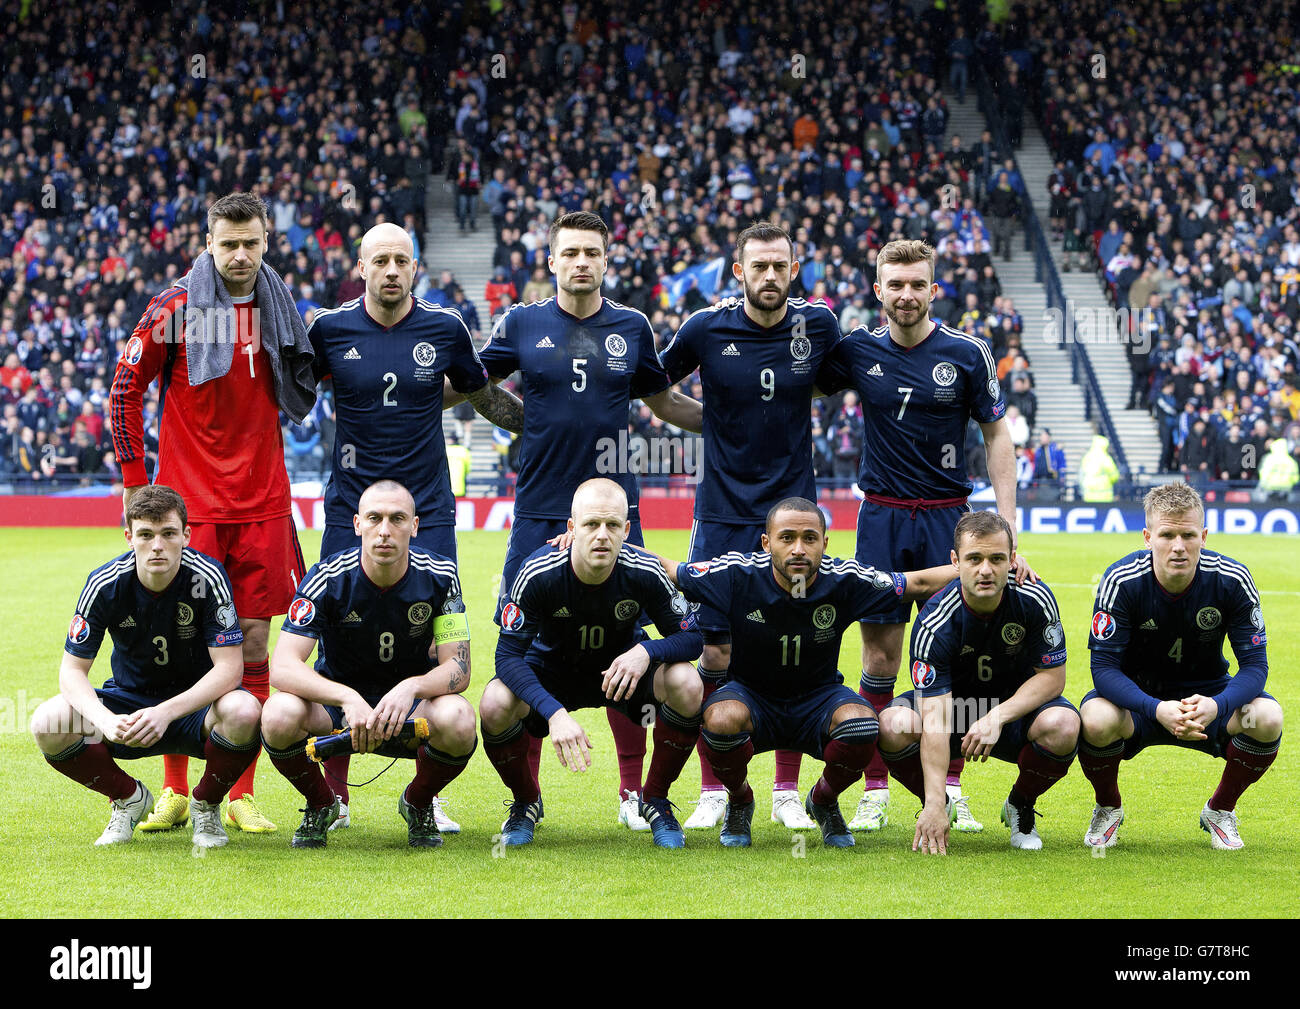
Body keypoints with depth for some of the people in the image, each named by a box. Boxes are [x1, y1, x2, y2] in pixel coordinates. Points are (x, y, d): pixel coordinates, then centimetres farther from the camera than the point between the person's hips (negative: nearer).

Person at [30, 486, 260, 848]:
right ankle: (128, 798, 5)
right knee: (48, 724, -25)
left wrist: (166, 712, -36)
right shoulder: (105, 584, -16)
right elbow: (72, 670, -12)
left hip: (196, 702, -2)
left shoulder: (208, 578, -20)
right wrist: (106, 721, -34)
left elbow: (229, 667, -22)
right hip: (129, 699, 2)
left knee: (244, 712, -37)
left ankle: (206, 804, -3)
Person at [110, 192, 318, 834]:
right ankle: (175, 792, 9)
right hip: (190, 505, -3)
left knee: (253, 643, 2)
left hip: (261, 505, 3)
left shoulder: (279, 310, 9)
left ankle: (240, 794, 9)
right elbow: (125, 390, 1)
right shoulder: (175, 308, -3)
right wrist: (134, 480, -1)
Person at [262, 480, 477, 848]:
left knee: (457, 720, -34)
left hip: (410, 707, 1)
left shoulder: (439, 576, -13)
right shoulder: (328, 579, -18)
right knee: (280, 715, -34)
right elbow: (282, 667, -26)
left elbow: (458, 668, -16)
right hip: (336, 701, 0)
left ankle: (418, 803, 2)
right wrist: (348, 698, -43)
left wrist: (411, 688, -38)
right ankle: (320, 804, 1)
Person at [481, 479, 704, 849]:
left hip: (623, 667, 1)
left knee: (687, 685, -29)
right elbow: (508, 655, -28)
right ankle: (525, 803, 2)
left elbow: (693, 637, -16)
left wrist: (646, 652, -39)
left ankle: (655, 801, -3)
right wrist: (554, 713, -44)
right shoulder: (538, 574, -29)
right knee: (495, 704, -31)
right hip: (552, 672, -1)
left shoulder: (644, 573, -25)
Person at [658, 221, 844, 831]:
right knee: (714, 654, -2)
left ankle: (788, 792, 13)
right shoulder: (707, 329, -5)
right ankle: (713, 793, 10)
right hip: (722, 514, -1)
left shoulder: (818, 325, -1)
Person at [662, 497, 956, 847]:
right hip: (751, 694, -1)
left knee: (860, 722, -32)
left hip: (818, 699, 1)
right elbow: (667, 572, -5)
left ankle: (824, 800, 3)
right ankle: (738, 801, 0)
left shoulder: (843, 580, -15)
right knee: (722, 718, -36)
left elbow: (920, 583, -3)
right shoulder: (738, 575, -17)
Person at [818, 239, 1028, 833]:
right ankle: (875, 792, 6)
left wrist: (1006, 530, -5)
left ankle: (951, 790, 7)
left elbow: (997, 438, 2)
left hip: (948, 516, -1)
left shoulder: (966, 354, -2)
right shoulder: (857, 351, 2)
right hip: (881, 516, 1)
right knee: (879, 655, -1)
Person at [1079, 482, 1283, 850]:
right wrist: (1157, 710, -42)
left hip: (1206, 695, 2)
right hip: (1136, 693, -1)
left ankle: (1220, 810, 1)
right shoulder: (1121, 582, -22)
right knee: (1096, 720, -35)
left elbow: (1255, 664, -16)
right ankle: (1108, 809, -1)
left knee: (1267, 717, -28)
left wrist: (1216, 706, -39)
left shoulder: (1232, 580, -18)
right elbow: (1104, 667, -24)